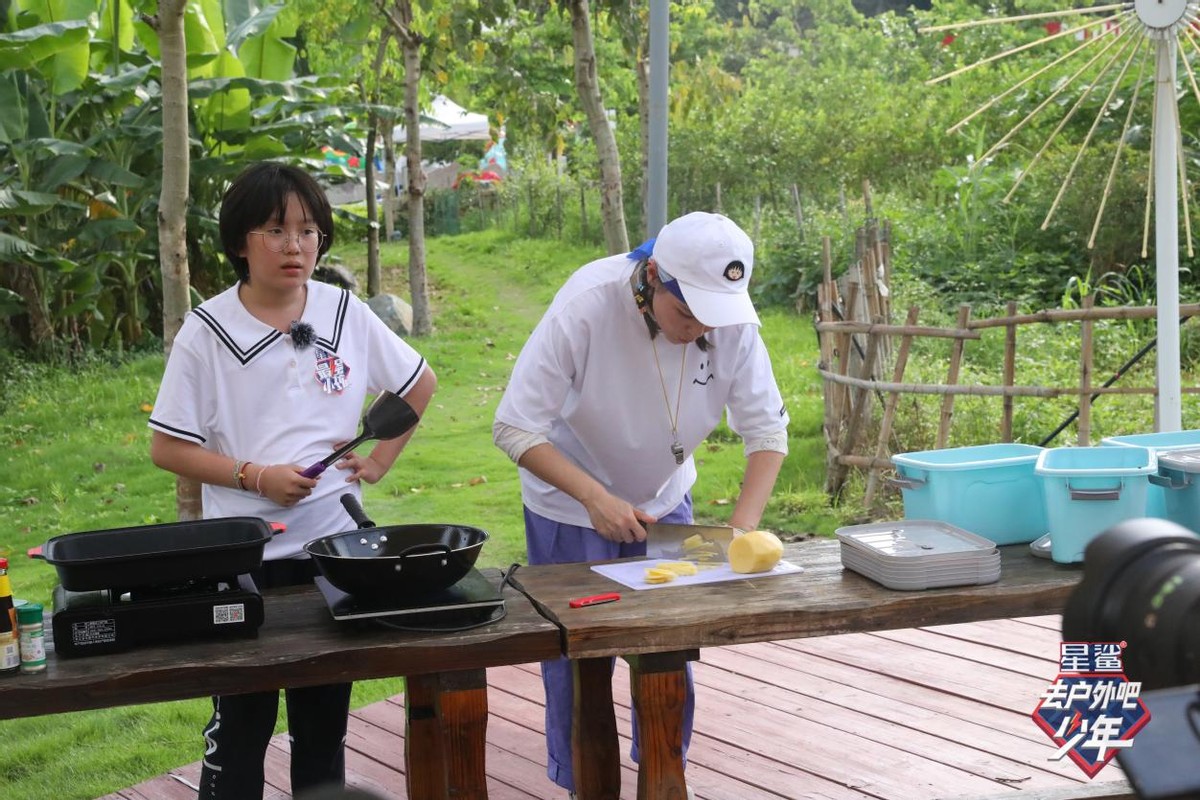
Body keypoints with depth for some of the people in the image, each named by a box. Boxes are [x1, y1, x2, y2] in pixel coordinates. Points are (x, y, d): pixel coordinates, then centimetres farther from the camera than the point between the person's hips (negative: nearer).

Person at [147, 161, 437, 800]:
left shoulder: (345, 312, 0)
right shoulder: (208, 330, -8)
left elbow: (420, 383, 14)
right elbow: (166, 448, -5)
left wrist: (381, 459, 4)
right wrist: (255, 476, -15)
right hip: (245, 554, -3)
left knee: (325, 721, 14)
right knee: (239, 725, 4)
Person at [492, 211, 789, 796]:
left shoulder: (730, 318, -21)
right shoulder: (585, 307, -31)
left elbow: (767, 430, -15)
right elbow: (515, 429, -26)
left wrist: (743, 525, -29)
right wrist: (596, 498, -35)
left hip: (664, 501, 4)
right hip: (571, 506, -3)